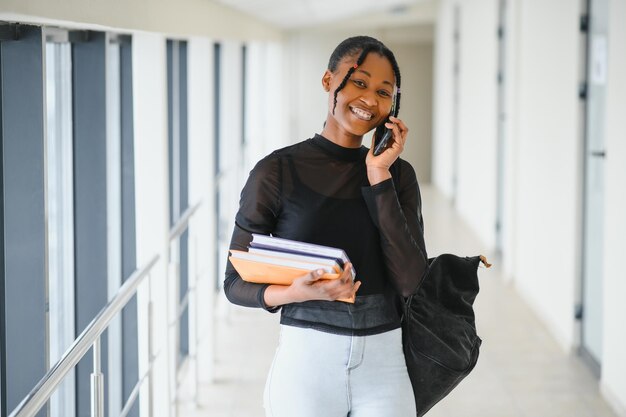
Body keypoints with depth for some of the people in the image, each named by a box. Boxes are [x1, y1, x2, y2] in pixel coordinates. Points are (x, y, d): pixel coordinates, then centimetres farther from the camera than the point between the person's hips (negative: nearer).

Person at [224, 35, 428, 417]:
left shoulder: (398, 174, 4)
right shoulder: (278, 171, -4)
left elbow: (408, 281, -8)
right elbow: (236, 283, -1)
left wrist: (379, 176, -9)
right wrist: (297, 293, -20)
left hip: (383, 363, 2)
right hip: (306, 358, -2)